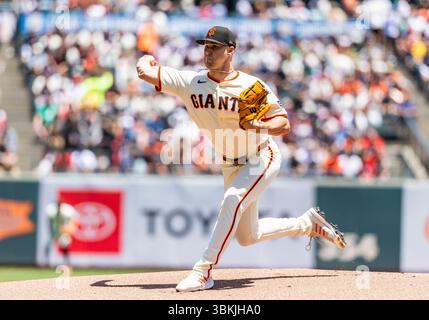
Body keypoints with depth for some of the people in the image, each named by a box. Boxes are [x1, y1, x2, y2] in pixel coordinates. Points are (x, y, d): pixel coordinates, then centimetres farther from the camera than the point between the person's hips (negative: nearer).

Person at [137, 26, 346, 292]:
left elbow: (284, 125, -20)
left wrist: (258, 126, -34)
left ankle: (204, 270, -31)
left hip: (262, 159, -6)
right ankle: (309, 223, 36)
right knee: (248, 237, 14)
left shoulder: (252, 86, -19)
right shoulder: (190, 82, -10)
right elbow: (145, 71, -13)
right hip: (231, 167, 6)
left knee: (233, 200, -33)